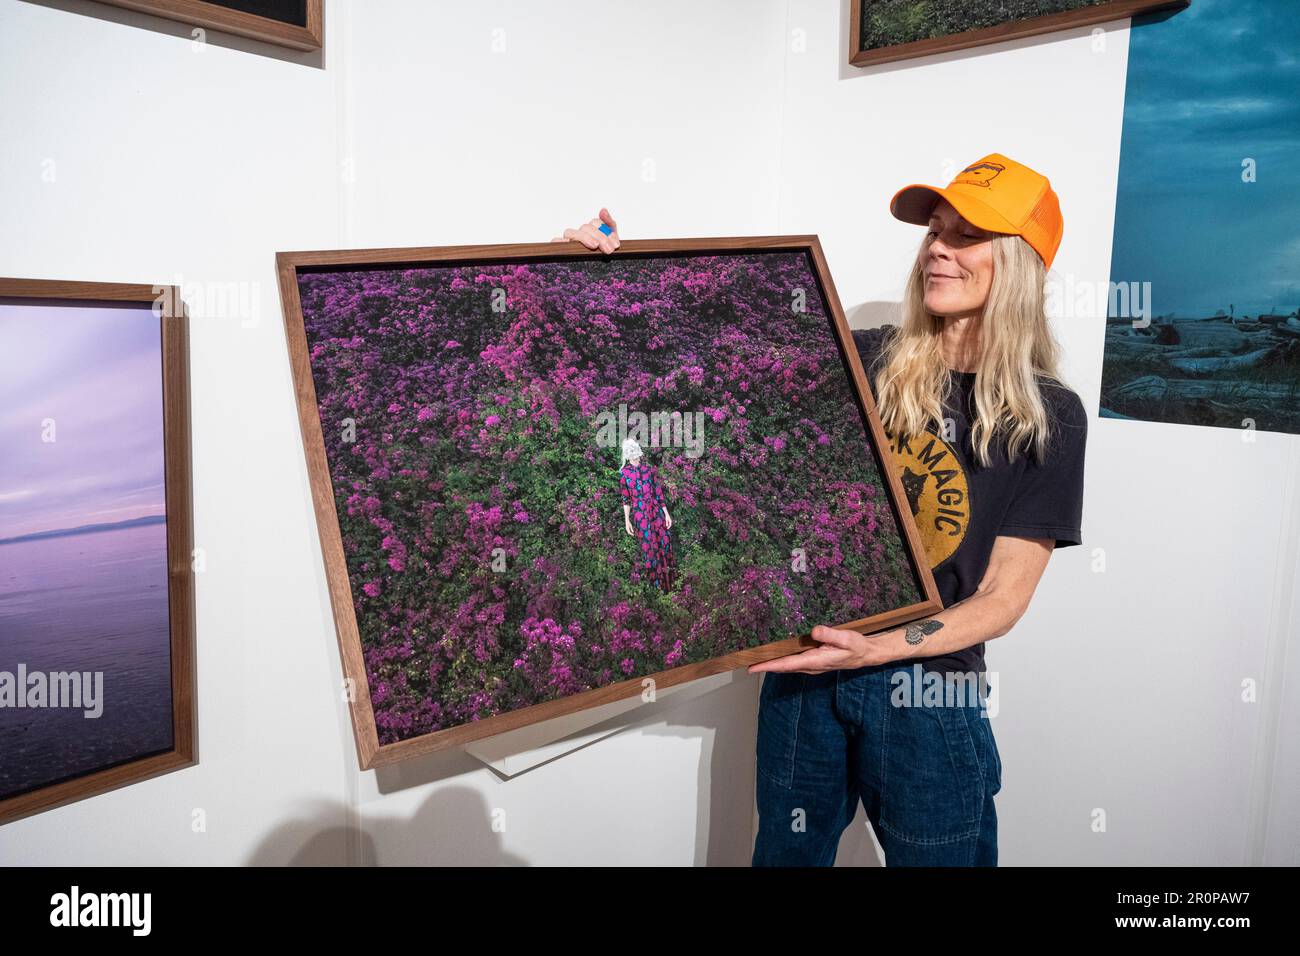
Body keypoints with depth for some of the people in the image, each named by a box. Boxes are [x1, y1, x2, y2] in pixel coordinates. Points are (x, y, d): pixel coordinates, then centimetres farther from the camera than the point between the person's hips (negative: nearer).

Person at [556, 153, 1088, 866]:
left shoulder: (1049, 416, -7)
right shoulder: (862, 361, -1)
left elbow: (1003, 599, -8)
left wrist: (878, 649, -21)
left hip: (928, 690, -2)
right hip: (804, 667, 2)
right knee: (786, 853, 21)